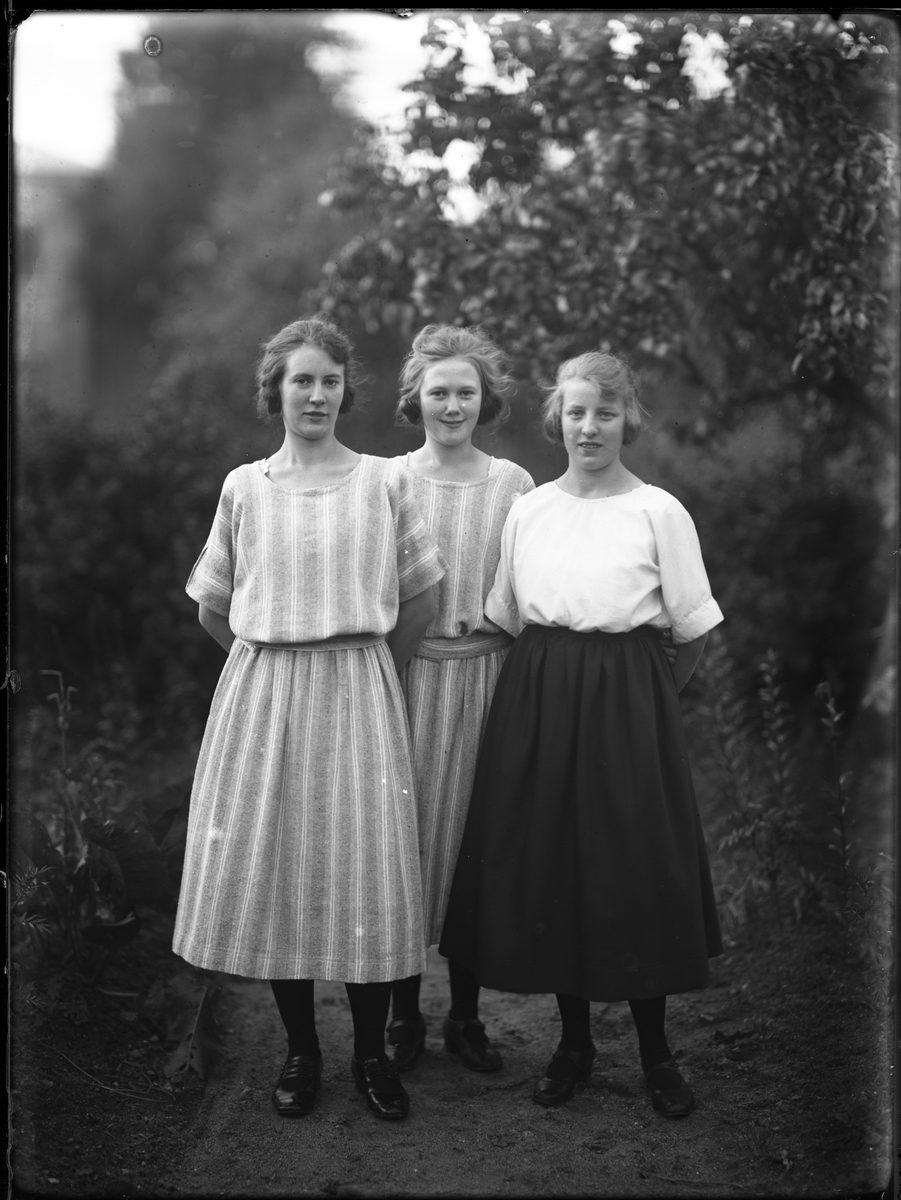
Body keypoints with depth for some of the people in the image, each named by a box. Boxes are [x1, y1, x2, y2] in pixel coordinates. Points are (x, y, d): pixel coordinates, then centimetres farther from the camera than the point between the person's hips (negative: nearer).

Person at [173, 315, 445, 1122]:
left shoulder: (384, 482, 1)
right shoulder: (244, 488, 5)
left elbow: (420, 601, 7)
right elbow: (213, 609, 12)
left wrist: (363, 671, 10)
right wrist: (279, 660, 12)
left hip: (360, 693, -1)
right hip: (263, 694, 1)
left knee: (364, 870, -1)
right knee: (273, 868, 3)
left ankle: (371, 1053, 13)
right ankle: (300, 1052, 18)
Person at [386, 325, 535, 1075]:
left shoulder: (513, 485, 5)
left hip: (483, 676, 0)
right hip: (403, 673, 0)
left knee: (474, 836, 5)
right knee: (405, 833, 3)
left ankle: (466, 1015, 18)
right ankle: (403, 1015, 16)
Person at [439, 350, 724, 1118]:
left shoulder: (658, 511, -4)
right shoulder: (528, 510, 6)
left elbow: (695, 628, 0)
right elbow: (507, 618, 12)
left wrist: (652, 700, 1)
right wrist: (550, 684, 5)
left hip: (628, 707, -3)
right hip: (537, 703, 3)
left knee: (635, 871, 1)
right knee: (545, 865, 7)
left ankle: (656, 1051, 17)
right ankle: (574, 1041, 23)